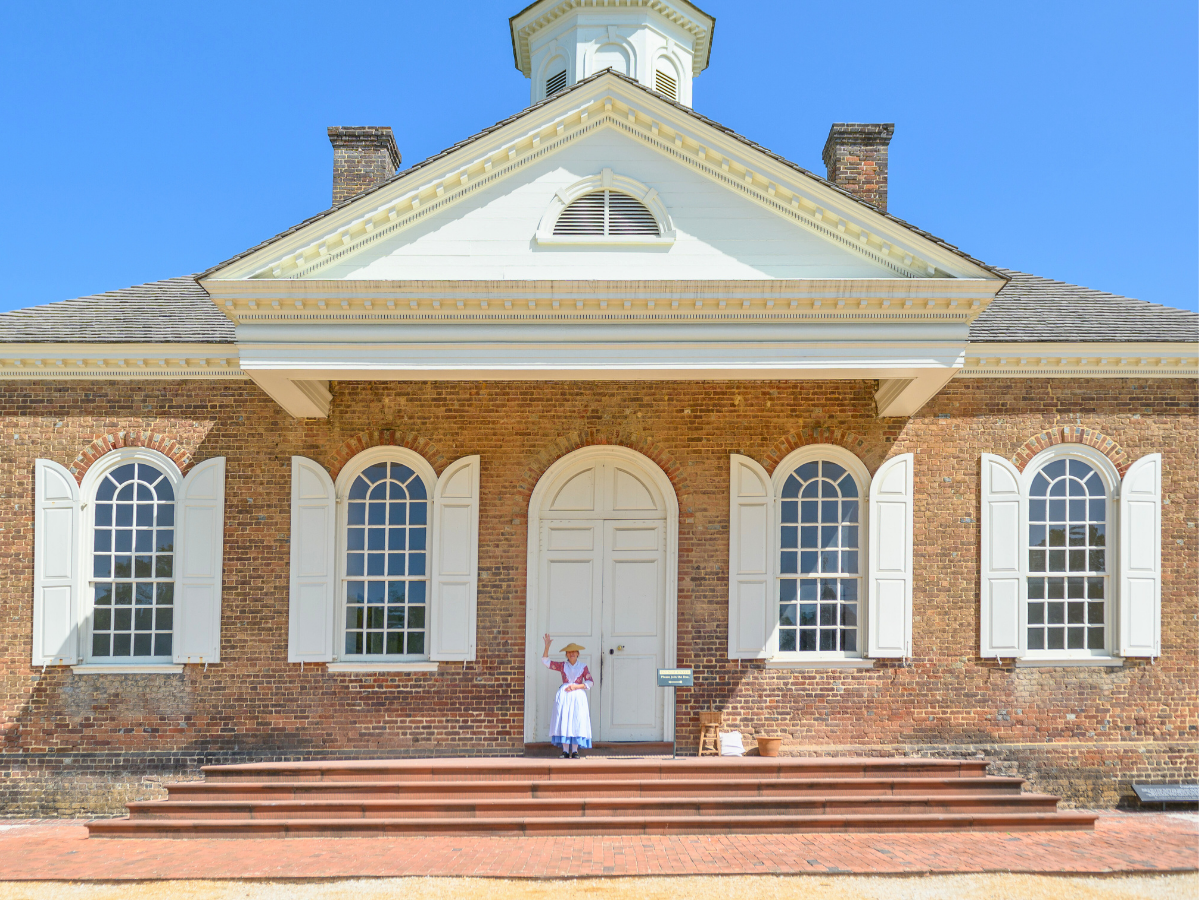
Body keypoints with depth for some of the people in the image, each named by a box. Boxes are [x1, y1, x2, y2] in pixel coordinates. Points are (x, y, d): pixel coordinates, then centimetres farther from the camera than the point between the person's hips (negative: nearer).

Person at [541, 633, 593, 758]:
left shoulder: (583, 667, 8)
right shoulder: (562, 666, 11)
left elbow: (589, 683, 1)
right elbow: (545, 661, 7)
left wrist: (576, 686, -11)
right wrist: (547, 647, -2)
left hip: (578, 696, -1)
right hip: (563, 696, 1)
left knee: (577, 721, -6)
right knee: (563, 721, -7)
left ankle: (575, 751, -4)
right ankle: (565, 751, -6)